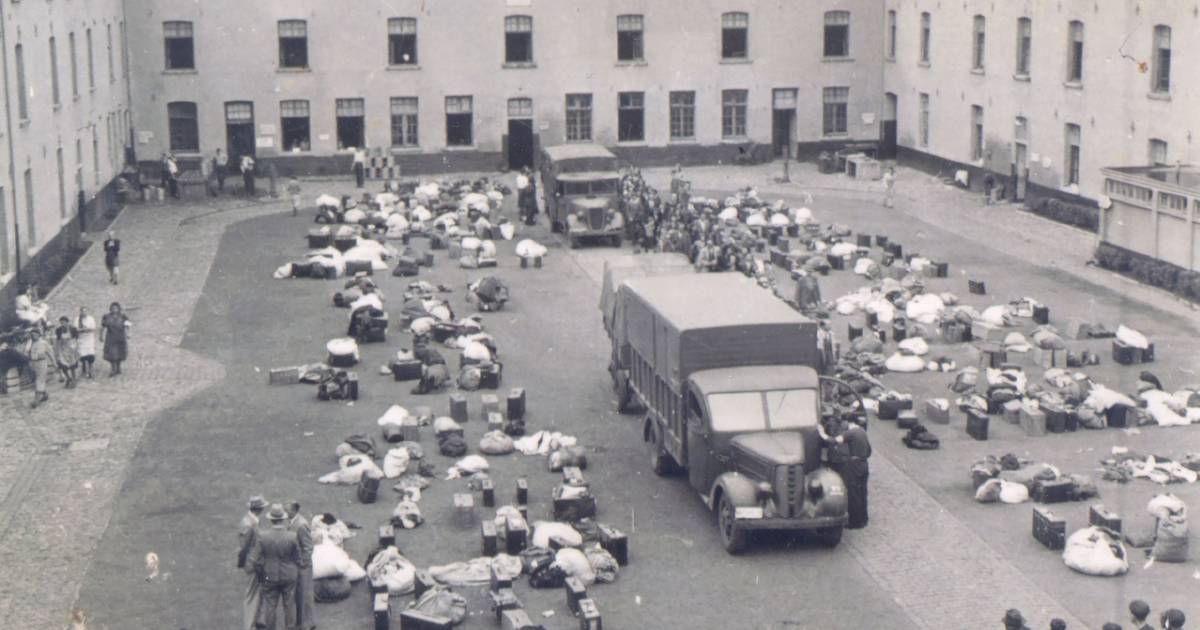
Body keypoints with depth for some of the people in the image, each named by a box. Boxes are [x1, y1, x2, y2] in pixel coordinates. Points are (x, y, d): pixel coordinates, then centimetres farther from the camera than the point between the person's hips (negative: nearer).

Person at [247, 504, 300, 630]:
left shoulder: (262, 536, -17)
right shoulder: (292, 537, -18)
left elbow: (254, 560, -12)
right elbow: (298, 559, -7)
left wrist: (260, 575, 4)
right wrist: (297, 574, 11)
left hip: (270, 577, 1)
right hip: (289, 577, 0)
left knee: (269, 605, 14)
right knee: (289, 605, 14)